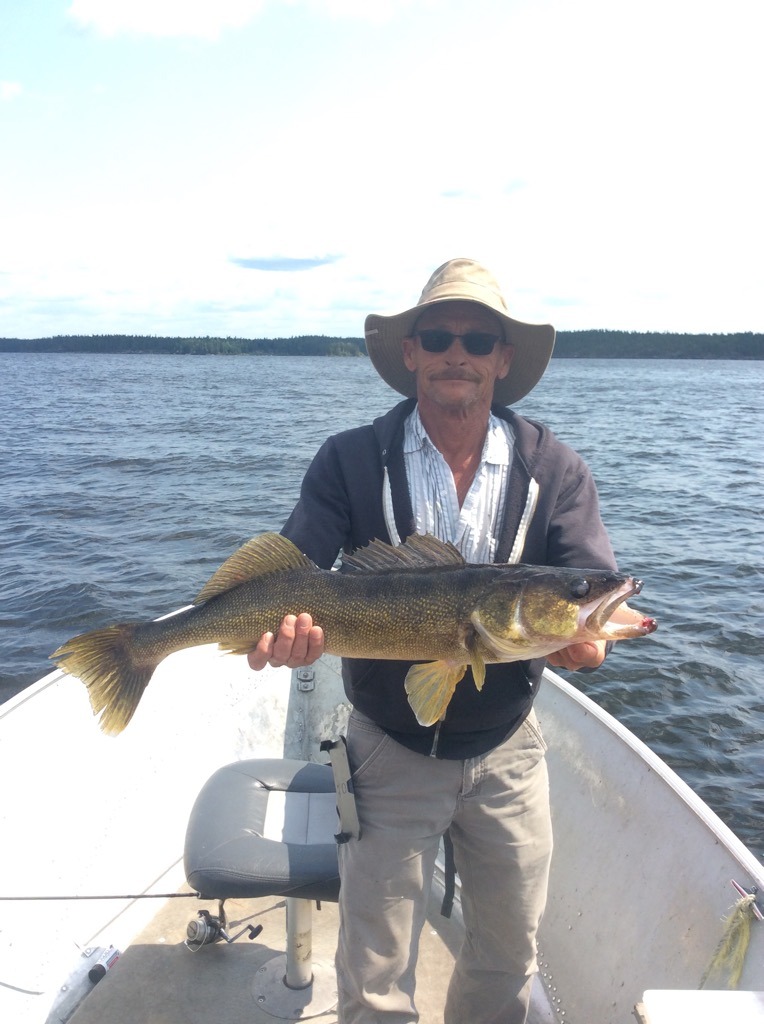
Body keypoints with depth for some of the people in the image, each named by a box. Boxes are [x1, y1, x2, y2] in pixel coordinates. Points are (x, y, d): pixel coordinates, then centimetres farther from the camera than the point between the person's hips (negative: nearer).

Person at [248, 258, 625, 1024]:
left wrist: (584, 639, -36)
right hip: (388, 751, -1)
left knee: (507, 959, 23)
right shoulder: (351, 461, -10)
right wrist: (280, 624, -38)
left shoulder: (555, 470, -7)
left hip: (507, 753, 2)